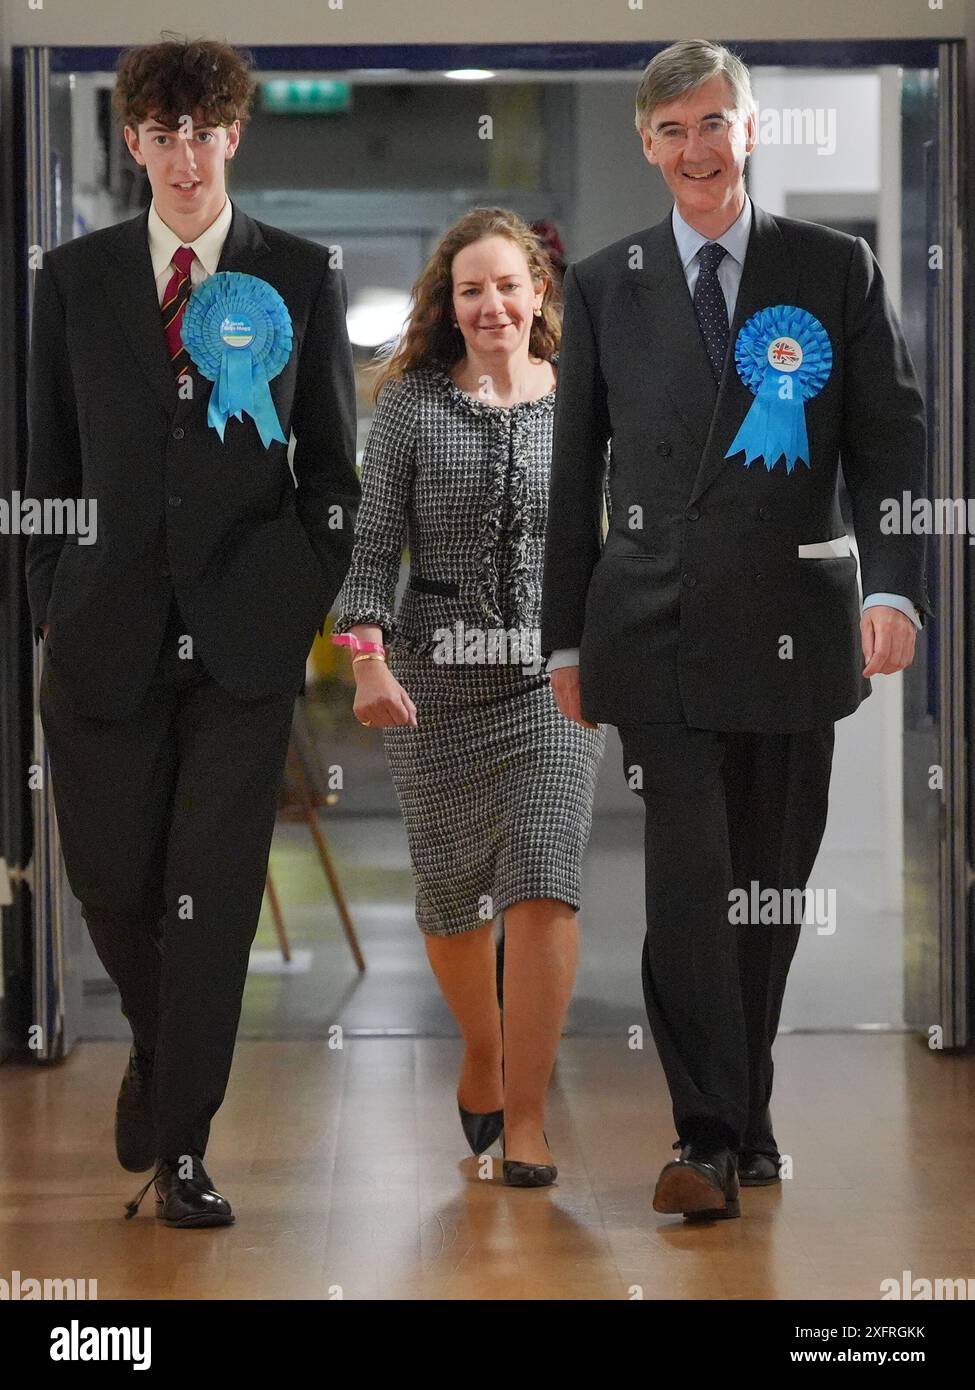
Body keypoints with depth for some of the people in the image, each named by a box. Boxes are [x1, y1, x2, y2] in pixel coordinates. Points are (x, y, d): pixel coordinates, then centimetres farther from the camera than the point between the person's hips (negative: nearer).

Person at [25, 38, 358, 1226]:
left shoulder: (302, 279, 4)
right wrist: (51, 605, 4)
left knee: (214, 893, -3)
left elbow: (332, 462, 7)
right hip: (109, 628, 2)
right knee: (110, 877, 7)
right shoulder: (74, 278, 7)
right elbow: (49, 460, 9)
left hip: (247, 631, -1)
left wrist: (321, 606, 0)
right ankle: (158, 1044, 38)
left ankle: (183, 1147, 5)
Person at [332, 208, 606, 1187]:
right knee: (450, 892, 12)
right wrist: (368, 660, -14)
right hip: (436, 678, 1)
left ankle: (525, 1114, -7)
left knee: (544, 885, -13)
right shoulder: (411, 403, 0)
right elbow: (373, 543, -3)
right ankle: (481, 1052, 39)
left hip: (554, 676, -1)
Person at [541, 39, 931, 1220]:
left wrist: (893, 587, -12)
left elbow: (891, 443, 3)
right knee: (687, 886, -8)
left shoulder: (838, 270, 6)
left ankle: (743, 1120, 22)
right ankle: (713, 1135, -2)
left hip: (793, 625, 1)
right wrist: (565, 638, 8)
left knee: (770, 887, 7)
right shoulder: (602, 285, 9)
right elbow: (573, 474, 11)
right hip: (658, 629, 0)